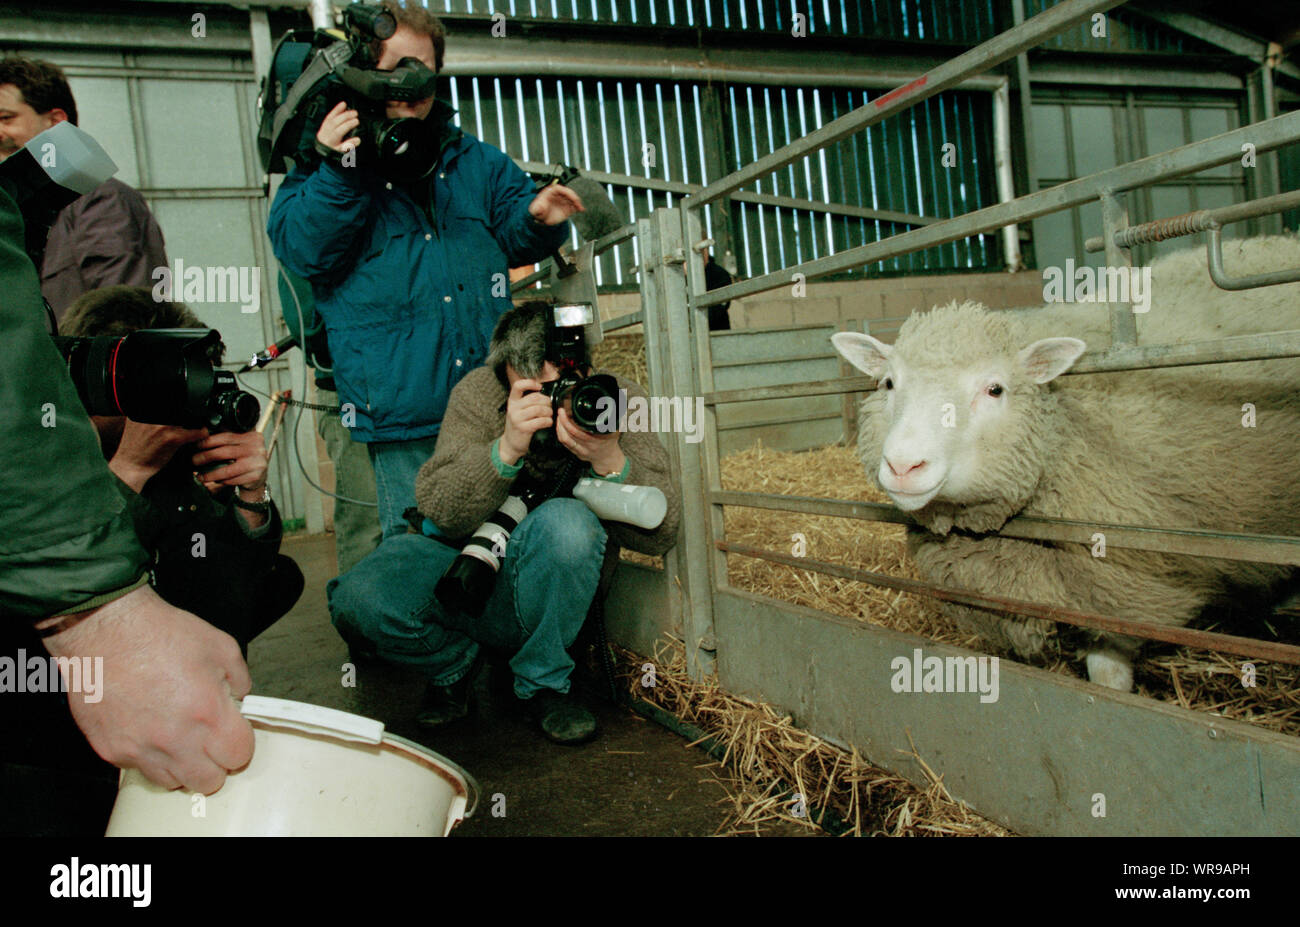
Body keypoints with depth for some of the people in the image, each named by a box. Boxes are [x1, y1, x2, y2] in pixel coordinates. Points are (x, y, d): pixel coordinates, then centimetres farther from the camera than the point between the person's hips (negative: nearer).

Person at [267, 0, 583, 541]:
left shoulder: (476, 162, 17)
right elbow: (302, 251, -5)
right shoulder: (326, 161, 7)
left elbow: (513, 236, 14)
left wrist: (538, 219, -10)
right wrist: (336, 171, -19)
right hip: (399, 412, -3)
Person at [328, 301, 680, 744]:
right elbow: (437, 509, -20)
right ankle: (454, 665, 8)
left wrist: (610, 461, -36)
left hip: (549, 588, -1)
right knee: (356, 600, -26)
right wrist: (507, 448, -36)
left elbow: (660, 533, -18)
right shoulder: (477, 394, -11)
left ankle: (542, 682, -9)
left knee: (566, 523, -34)